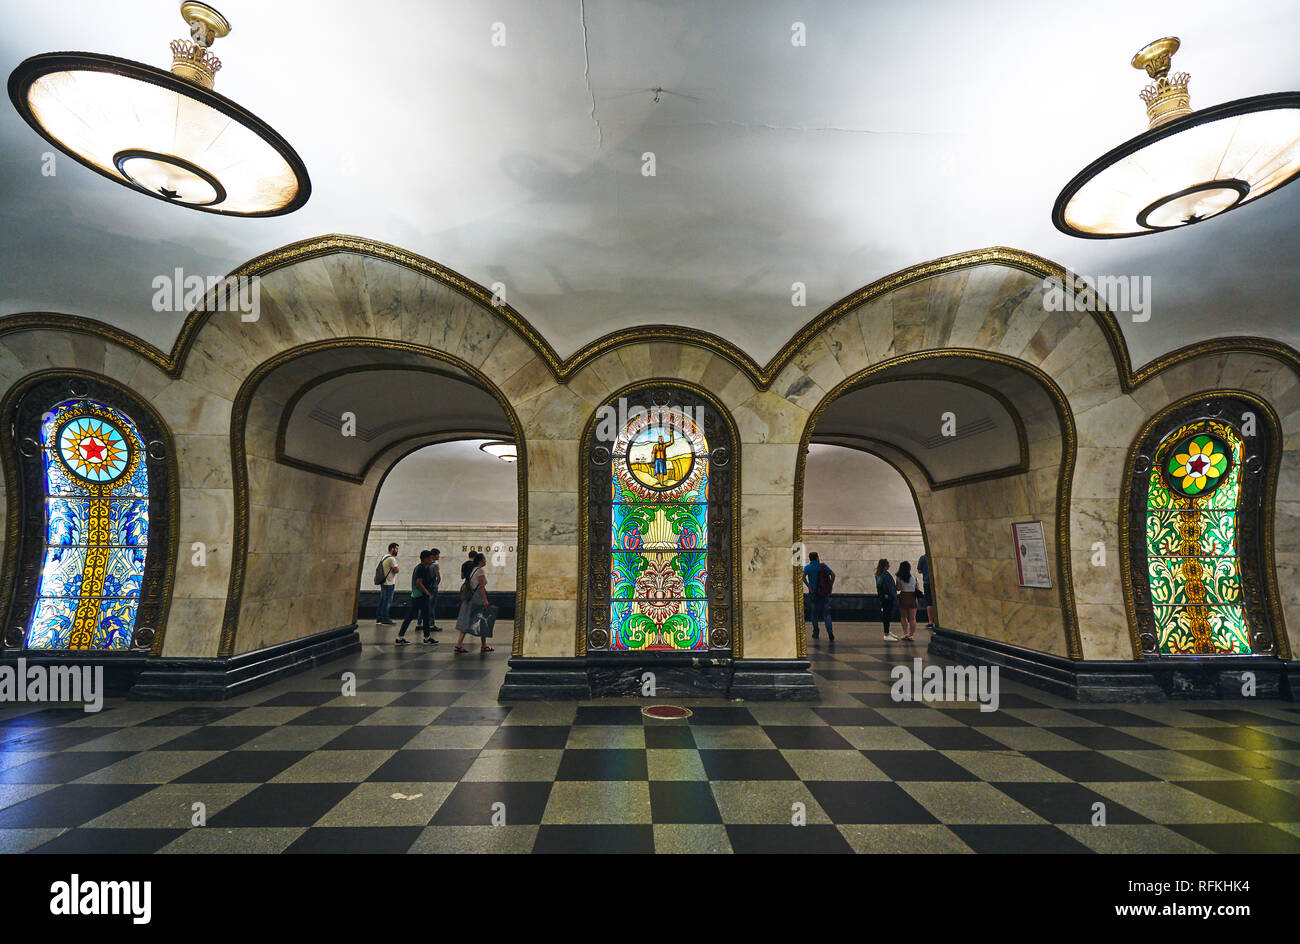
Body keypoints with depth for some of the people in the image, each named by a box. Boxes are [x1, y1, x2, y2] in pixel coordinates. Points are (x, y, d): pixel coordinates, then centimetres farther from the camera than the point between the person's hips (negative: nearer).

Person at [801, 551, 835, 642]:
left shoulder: (807, 567, 1)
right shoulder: (823, 566, 5)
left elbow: (803, 576, -17)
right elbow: (833, 574, -5)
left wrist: (809, 587, -12)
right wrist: (830, 586, -1)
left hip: (814, 593, 0)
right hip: (825, 593, 0)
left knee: (814, 614, 12)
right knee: (826, 613, 4)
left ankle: (816, 633, 14)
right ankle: (830, 631, -14)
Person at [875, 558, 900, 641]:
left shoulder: (877, 575, 8)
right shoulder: (887, 575, -19)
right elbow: (890, 588, -20)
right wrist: (895, 599, -16)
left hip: (882, 597, 9)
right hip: (888, 598, -9)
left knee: (885, 615, 19)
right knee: (887, 615, -2)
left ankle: (887, 632, 31)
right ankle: (886, 635, 3)